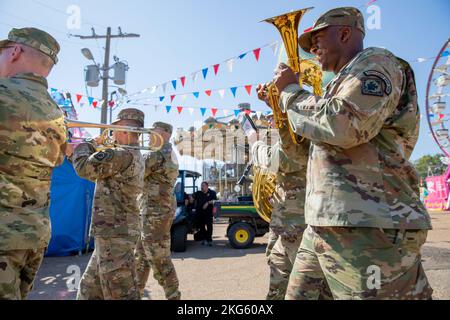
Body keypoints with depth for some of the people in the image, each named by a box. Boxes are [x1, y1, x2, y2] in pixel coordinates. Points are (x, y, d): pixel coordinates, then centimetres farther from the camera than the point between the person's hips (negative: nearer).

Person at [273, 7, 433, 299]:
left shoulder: (375, 62, -2)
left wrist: (290, 90, -6)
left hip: (368, 227, -9)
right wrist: (282, 102, 22)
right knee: (298, 295, 14)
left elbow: (341, 126, -22)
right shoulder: (346, 80, 26)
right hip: (325, 225, 10)